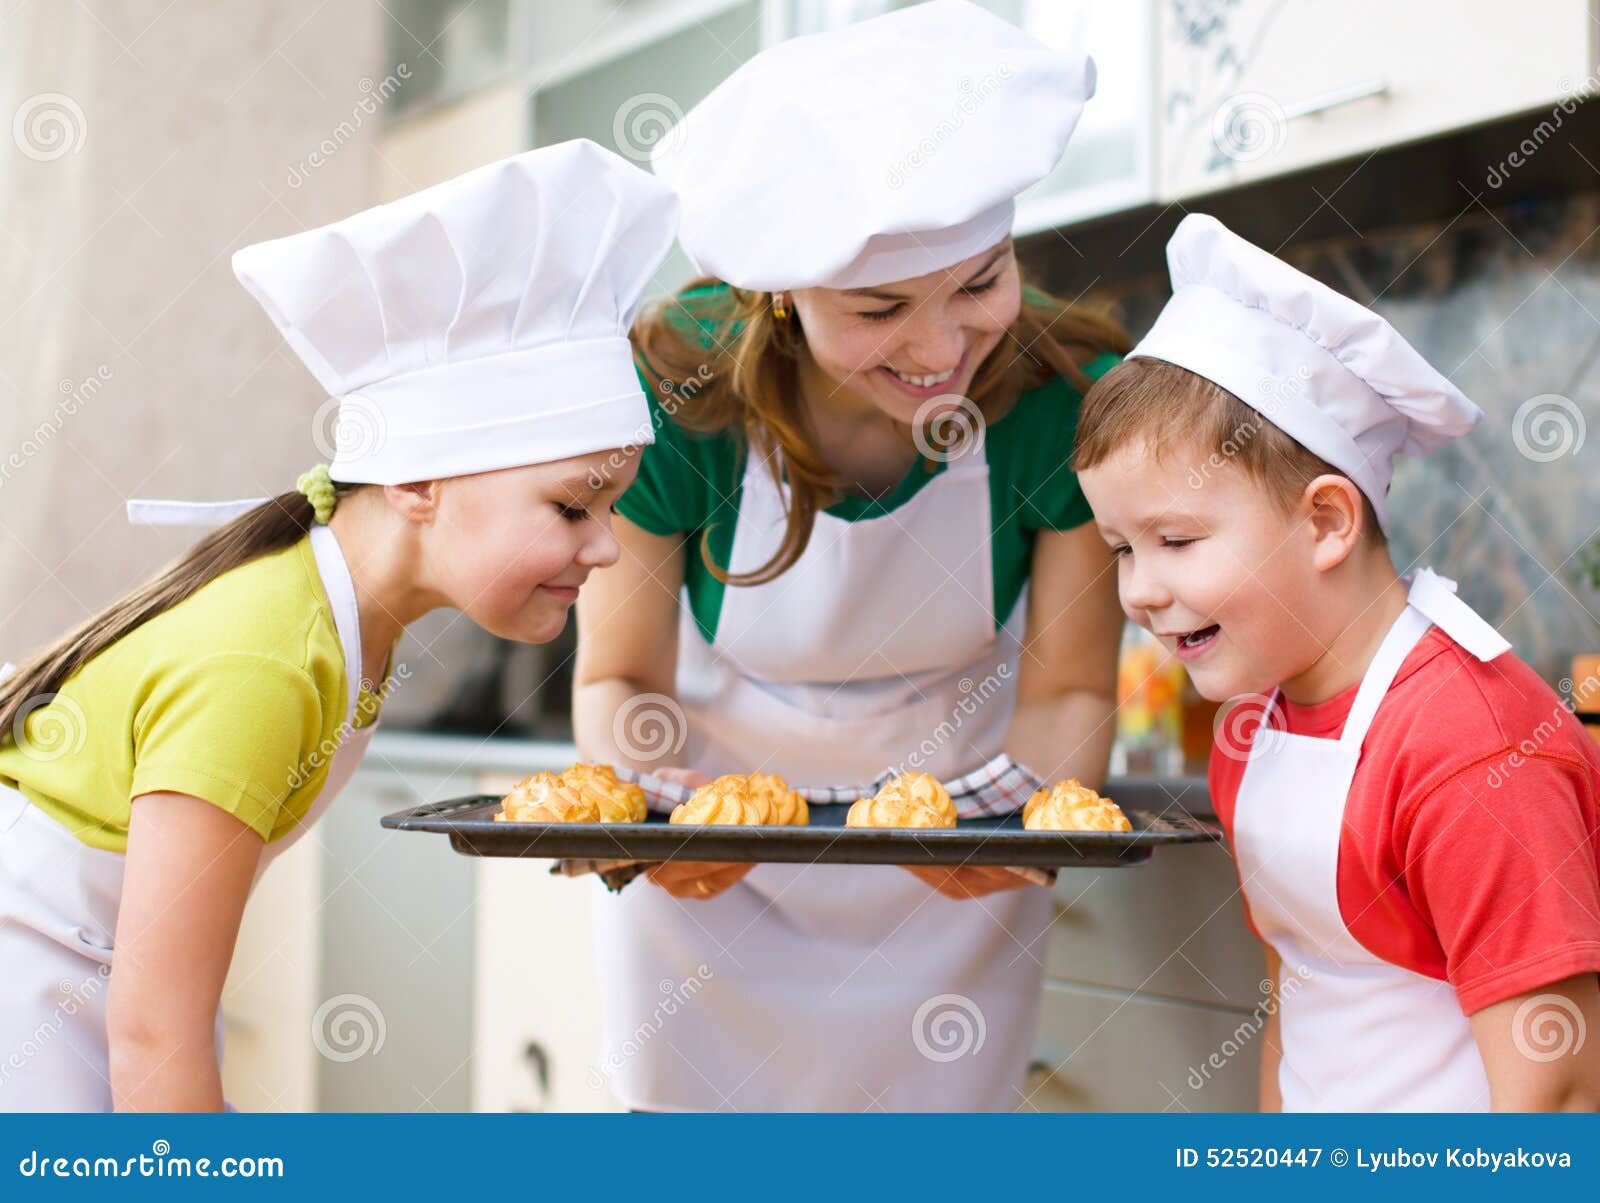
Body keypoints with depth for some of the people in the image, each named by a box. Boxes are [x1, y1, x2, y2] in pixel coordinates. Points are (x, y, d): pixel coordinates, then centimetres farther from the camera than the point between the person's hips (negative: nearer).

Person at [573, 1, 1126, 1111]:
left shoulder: (1068, 397, -25)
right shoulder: (676, 393, -26)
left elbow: (1067, 692, -13)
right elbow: (620, 682, -12)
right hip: (707, 846, 0)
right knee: (687, 1098, 12)